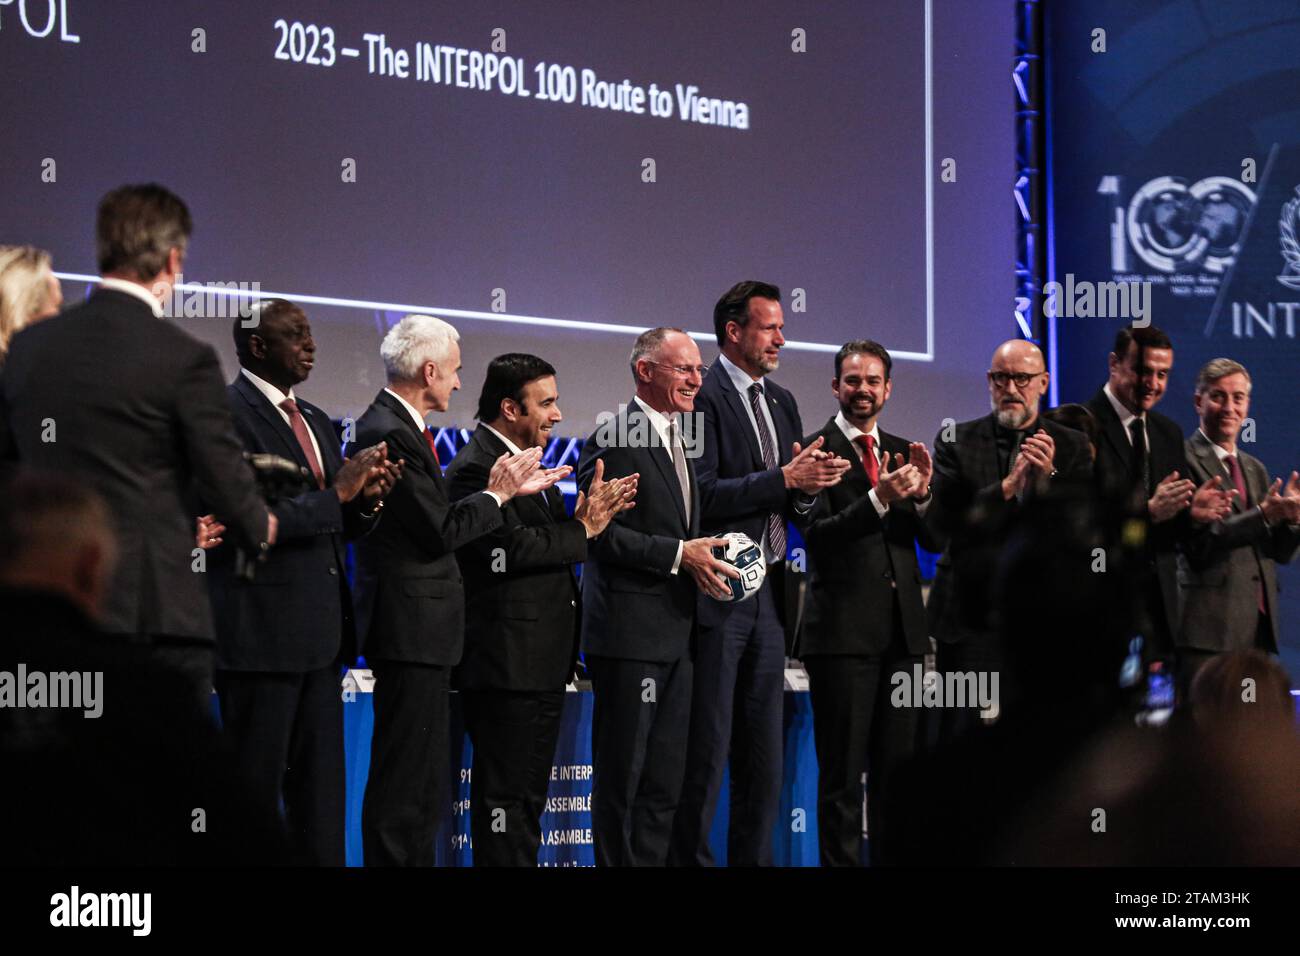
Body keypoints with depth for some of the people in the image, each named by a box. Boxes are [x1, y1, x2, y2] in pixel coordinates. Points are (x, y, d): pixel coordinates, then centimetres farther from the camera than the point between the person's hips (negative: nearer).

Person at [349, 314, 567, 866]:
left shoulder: (398, 427, 15)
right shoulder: (389, 433, -17)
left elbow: (438, 520, 14)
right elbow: (441, 531, -18)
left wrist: (505, 489, 12)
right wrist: (497, 495, -3)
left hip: (419, 629, 11)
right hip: (409, 628, -11)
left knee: (424, 790, 14)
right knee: (404, 789, -8)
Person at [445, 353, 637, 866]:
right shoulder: (475, 469, -14)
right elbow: (512, 550, -24)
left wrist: (585, 516, -3)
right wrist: (583, 530, -13)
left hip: (542, 662, 10)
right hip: (505, 664, -10)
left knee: (529, 798, 14)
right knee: (505, 799, -7)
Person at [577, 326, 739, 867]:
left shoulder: (675, 438, 18)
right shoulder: (615, 438, -11)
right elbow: (599, 533, -17)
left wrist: (701, 555, 7)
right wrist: (679, 555, -20)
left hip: (675, 633, 9)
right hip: (629, 628, -9)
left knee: (666, 776, 10)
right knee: (621, 773, -3)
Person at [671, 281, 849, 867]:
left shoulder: (781, 403, 17)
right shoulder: (702, 398, -9)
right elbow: (703, 496, -19)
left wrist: (810, 486, -4)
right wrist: (786, 478, -20)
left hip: (768, 595, 8)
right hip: (717, 595, -8)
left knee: (764, 753, 10)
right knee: (706, 751, -4)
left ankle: (753, 858, 15)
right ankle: (688, 858, 3)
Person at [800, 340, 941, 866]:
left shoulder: (903, 452, 14)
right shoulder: (816, 450, -4)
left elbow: (935, 540, 9)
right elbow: (818, 534, -15)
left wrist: (922, 495, -11)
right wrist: (879, 499, -27)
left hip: (903, 627, 6)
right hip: (843, 630, -6)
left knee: (899, 767, 10)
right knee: (842, 773, -1)